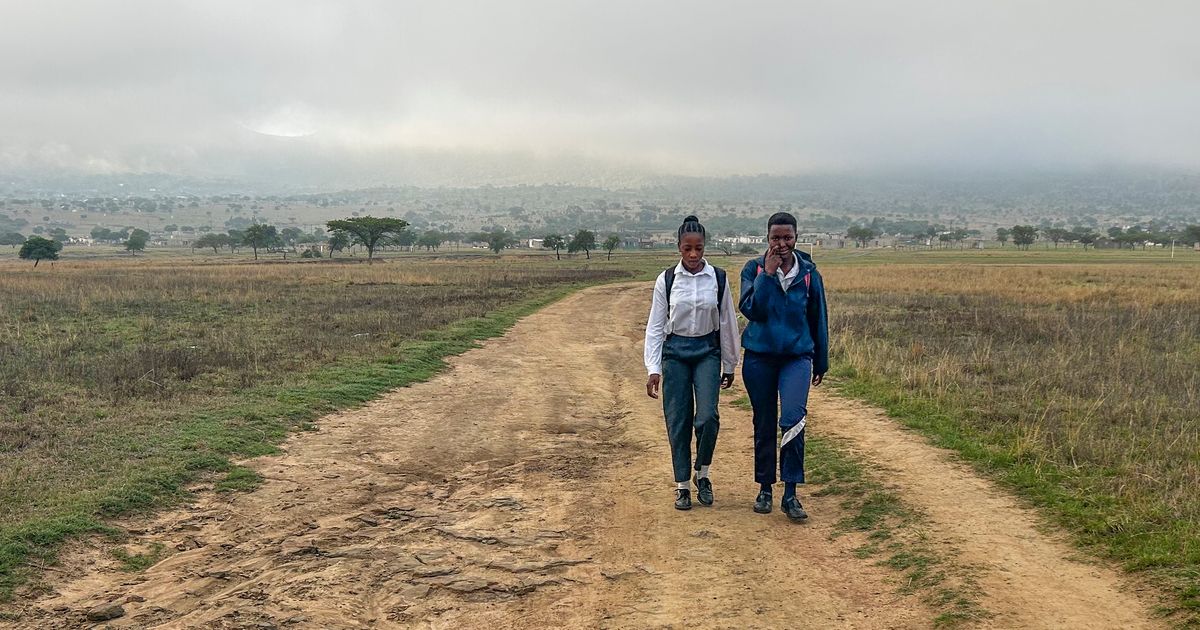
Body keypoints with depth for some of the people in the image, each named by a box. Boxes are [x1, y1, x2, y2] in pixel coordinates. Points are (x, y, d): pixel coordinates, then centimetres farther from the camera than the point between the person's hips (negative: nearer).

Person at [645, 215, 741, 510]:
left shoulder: (718, 278, -2)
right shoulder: (666, 280, -4)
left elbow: (727, 323, 5)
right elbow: (655, 325, -1)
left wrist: (729, 365, 9)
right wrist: (653, 369, -6)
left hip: (707, 351, 0)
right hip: (675, 352, 0)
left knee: (707, 417, -14)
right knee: (678, 422, 1)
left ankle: (703, 474, 11)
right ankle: (682, 486, 15)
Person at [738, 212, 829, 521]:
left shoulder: (808, 272, 1)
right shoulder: (754, 269, -1)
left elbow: (818, 319, 10)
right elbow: (751, 309, -14)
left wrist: (821, 362, 14)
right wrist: (768, 274, -19)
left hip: (797, 356, -1)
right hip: (760, 357, 1)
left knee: (793, 419, -19)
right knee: (764, 425, 10)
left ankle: (790, 494, -12)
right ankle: (765, 489, 24)